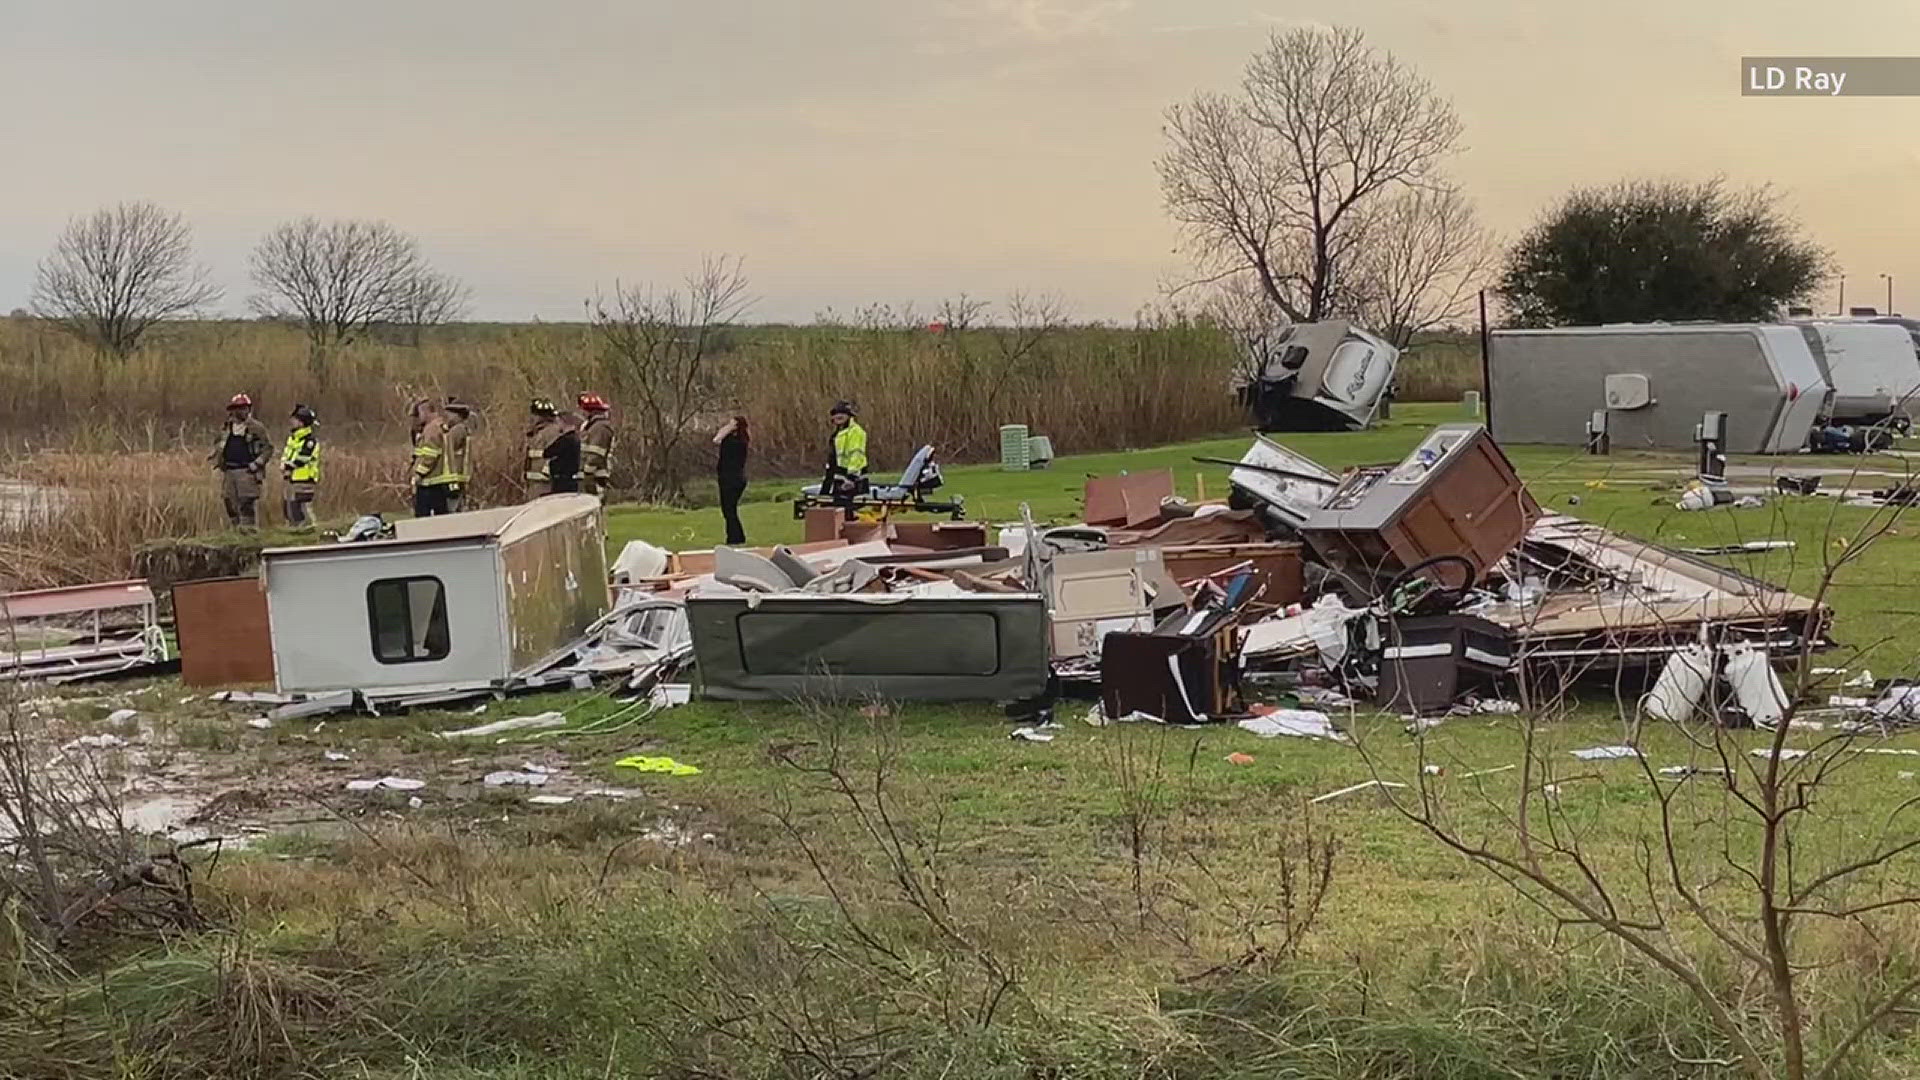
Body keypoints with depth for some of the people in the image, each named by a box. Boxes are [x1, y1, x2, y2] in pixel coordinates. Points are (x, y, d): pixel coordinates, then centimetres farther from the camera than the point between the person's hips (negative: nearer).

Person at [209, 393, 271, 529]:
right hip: (228, 471, 6)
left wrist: (258, 462, -12)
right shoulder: (226, 427, 14)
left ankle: (249, 528, -9)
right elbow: (219, 445, 29)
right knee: (230, 502, 8)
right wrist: (215, 454, 11)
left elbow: (268, 447, -2)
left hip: (247, 471, -6)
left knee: (247, 502, -11)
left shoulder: (256, 427, -2)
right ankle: (235, 527, 17)